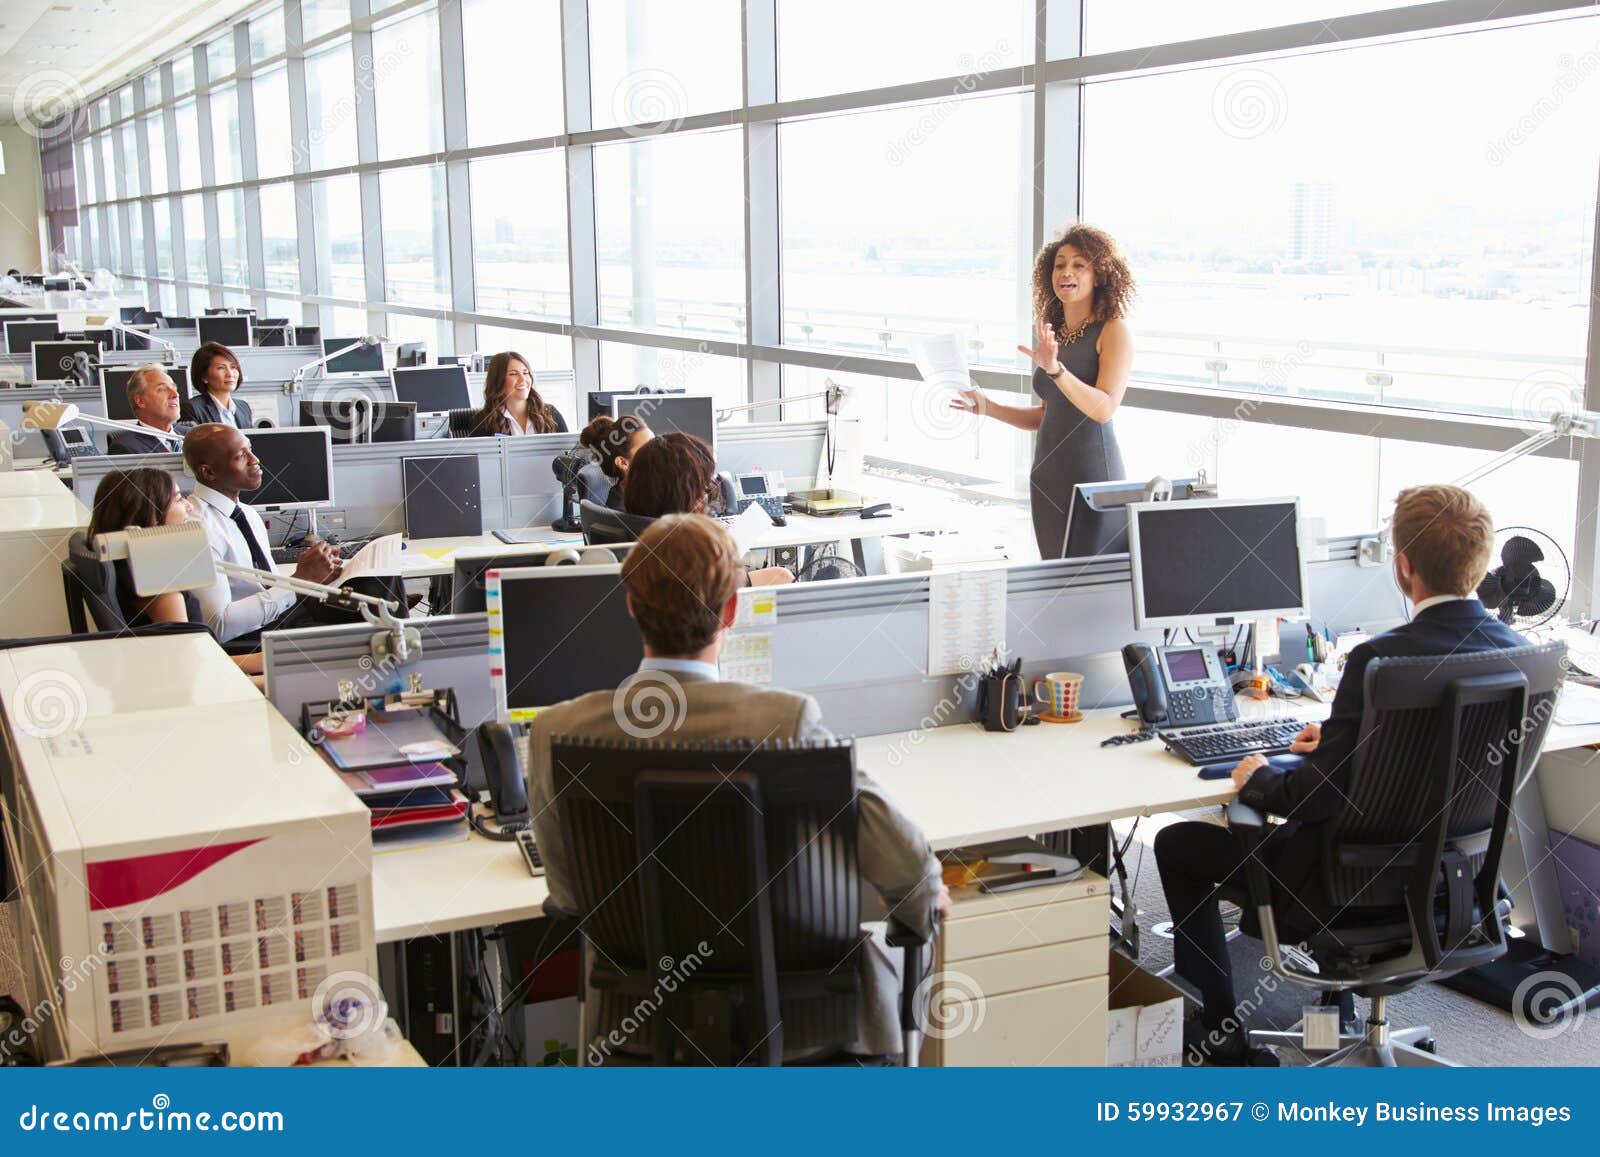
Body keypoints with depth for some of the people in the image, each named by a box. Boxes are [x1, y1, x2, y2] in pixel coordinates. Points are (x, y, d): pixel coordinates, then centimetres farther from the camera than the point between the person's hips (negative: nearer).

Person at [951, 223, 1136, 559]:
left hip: (1093, 475, -6)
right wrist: (987, 408, 9)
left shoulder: (1114, 331, -8)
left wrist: (1054, 368, -32)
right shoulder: (1051, 334, 11)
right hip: (1047, 475, 6)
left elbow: (1104, 409, -20)